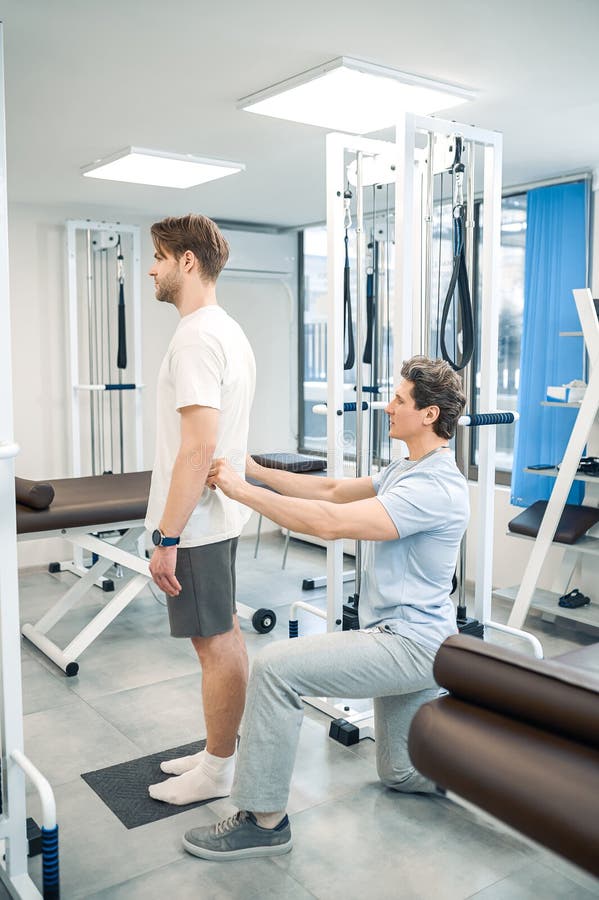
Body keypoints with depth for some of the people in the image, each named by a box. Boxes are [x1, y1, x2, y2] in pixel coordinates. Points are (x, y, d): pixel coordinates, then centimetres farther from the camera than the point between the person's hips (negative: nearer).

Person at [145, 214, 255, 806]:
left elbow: (198, 448, -25)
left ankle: (216, 772, 17)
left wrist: (167, 538, -22)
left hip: (195, 523, -10)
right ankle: (220, 752, 31)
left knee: (215, 642, 1)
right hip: (218, 515, 10)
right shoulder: (228, 331, 14)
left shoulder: (196, 337, -18)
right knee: (223, 636, 17)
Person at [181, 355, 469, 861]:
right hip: (405, 636, 11)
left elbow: (331, 522, -29)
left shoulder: (434, 486, -23)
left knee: (277, 668, -20)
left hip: (409, 642, -11)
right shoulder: (408, 470, 12)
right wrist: (257, 471, 4)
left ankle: (264, 821, -8)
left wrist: (242, 491, -23)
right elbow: (334, 491, 12)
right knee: (402, 773, 22)